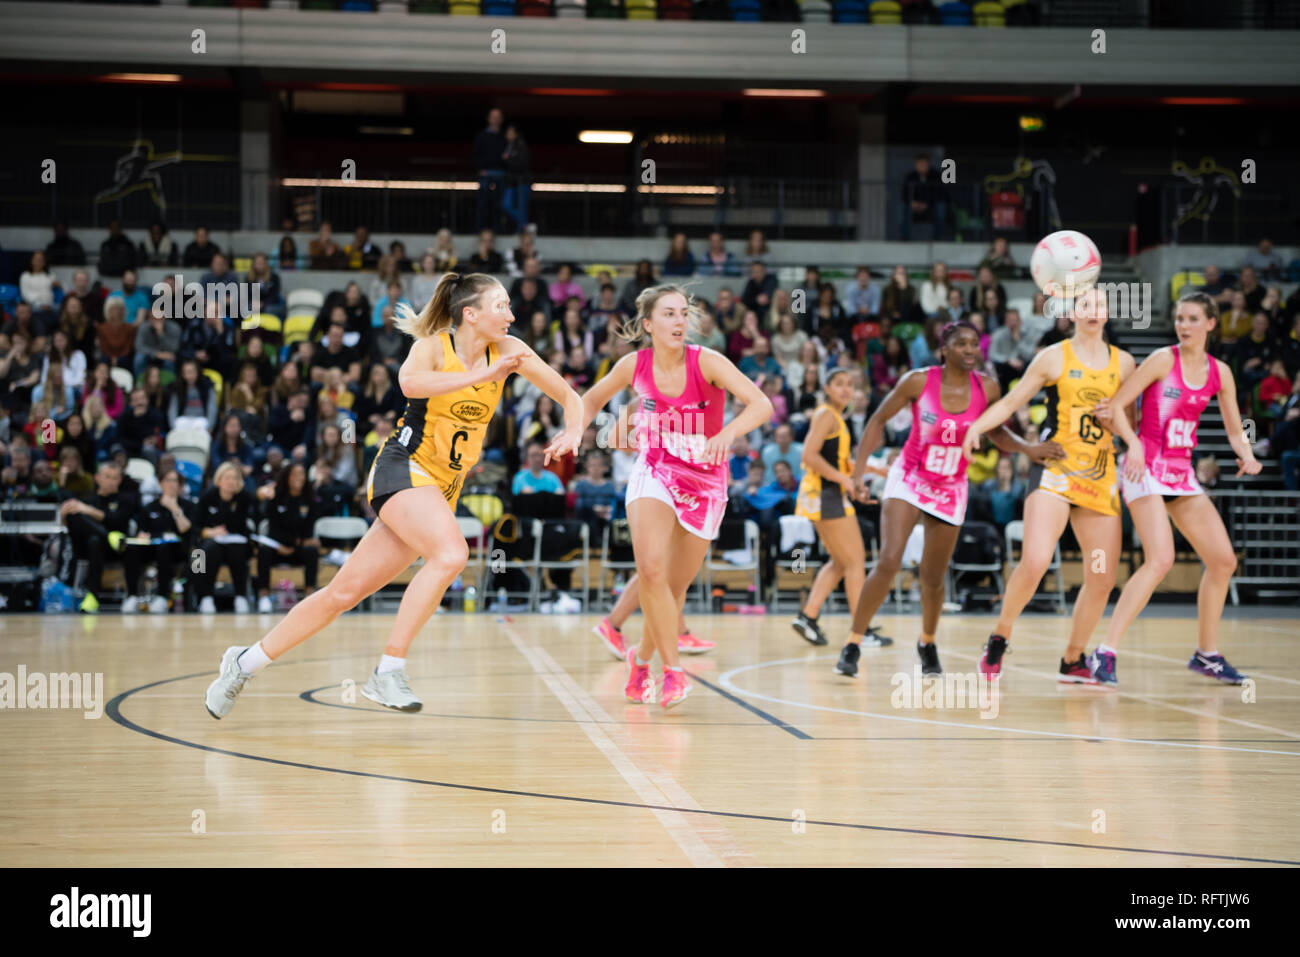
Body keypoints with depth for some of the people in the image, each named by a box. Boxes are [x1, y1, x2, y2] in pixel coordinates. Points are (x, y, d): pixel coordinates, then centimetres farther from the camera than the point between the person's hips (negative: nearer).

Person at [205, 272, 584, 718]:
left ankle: (246, 663, 17)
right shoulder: (434, 346, -11)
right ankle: (389, 672, -23)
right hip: (401, 469, -6)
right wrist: (481, 376, -39)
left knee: (346, 591, 5)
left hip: (442, 491, 6)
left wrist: (572, 433, -13)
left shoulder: (506, 350, 3)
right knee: (451, 553, -31)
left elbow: (569, 396, 7)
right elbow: (410, 382, -34)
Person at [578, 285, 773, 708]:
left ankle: (642, 657, 35)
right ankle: (673, 670, -10)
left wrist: (728, 433, -50)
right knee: (651, 569, -23)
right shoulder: (635, 365, -10)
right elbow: (591, 400, 9)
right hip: (655, 472, 1)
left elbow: (762, 404, -32)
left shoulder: (707, 363, -20)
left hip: (704, 481, 0)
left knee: (675, 586, 8)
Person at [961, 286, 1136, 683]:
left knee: (1103, 579, 2)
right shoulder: (1055, 356, 1)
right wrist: (977, 426, -16)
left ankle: (1073, 661, 20)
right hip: (1055, 470, -4)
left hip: (1101, 477, 4)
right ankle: (998, 640, -1)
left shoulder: (1123, 362, 10)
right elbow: (1011, 401, 2)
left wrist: (1114, 416, -4)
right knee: (1034, 561, -22)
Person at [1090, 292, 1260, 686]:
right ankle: (1105, 652, -21)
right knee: (1160, 560, -22)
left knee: (1223, 560, 7)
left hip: (1182, 473, 7)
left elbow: (1234, 430, 15)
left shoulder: (1220, 372, 8)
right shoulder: (1163, 360, -7)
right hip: (1147, 468, -7)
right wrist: (1133, 444, -25)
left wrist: (1246, 455, -7)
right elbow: (1115, 405, -9)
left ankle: (1206, 654, 22)